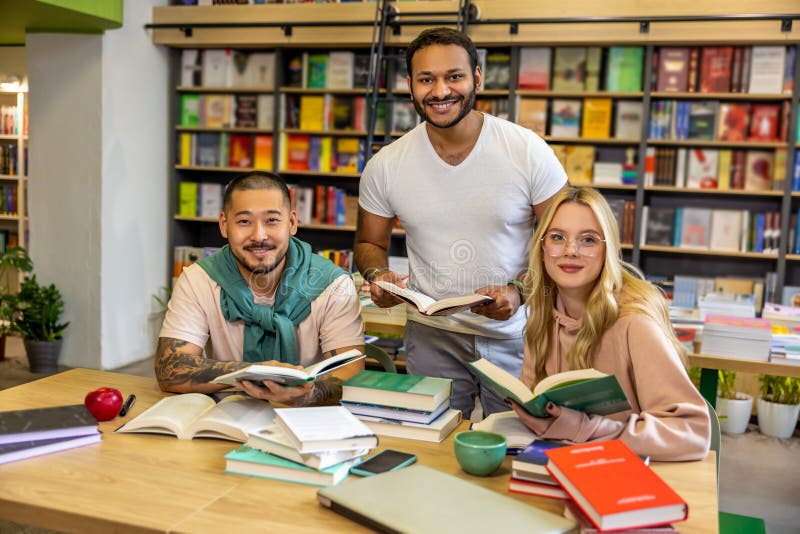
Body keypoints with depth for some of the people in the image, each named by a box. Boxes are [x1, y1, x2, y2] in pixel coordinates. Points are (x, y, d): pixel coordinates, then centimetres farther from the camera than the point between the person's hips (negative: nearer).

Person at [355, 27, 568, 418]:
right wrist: (378, 275, -12)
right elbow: (370, 243, 10)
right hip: (431, 337, 1)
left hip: (517, 337, -1)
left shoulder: (529, 151, -10)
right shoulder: (385, 167, -4)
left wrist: (519, 291, -19)